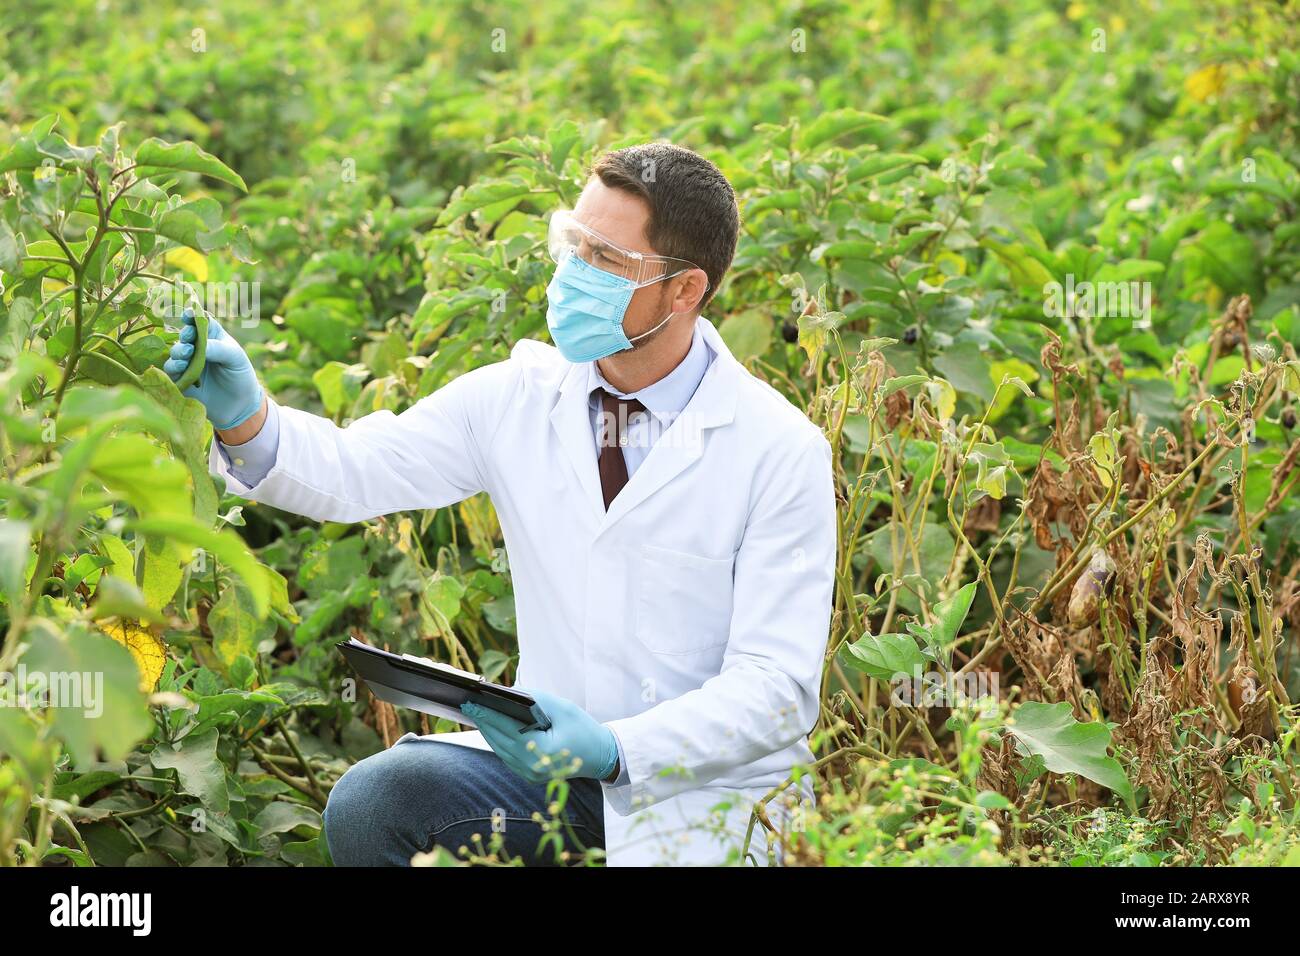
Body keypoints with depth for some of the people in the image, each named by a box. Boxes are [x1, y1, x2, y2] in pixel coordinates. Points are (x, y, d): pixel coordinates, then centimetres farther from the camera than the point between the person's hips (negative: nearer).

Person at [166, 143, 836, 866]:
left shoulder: (782, 449, -13)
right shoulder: (520, 396, 1)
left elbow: (776, 686, -16)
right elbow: (352, 470, -4)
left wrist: (613, 748, -30)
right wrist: (248, 421, -26)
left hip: (713, 793, -4)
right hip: (552, 755, 4)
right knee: (370, 801, -20)